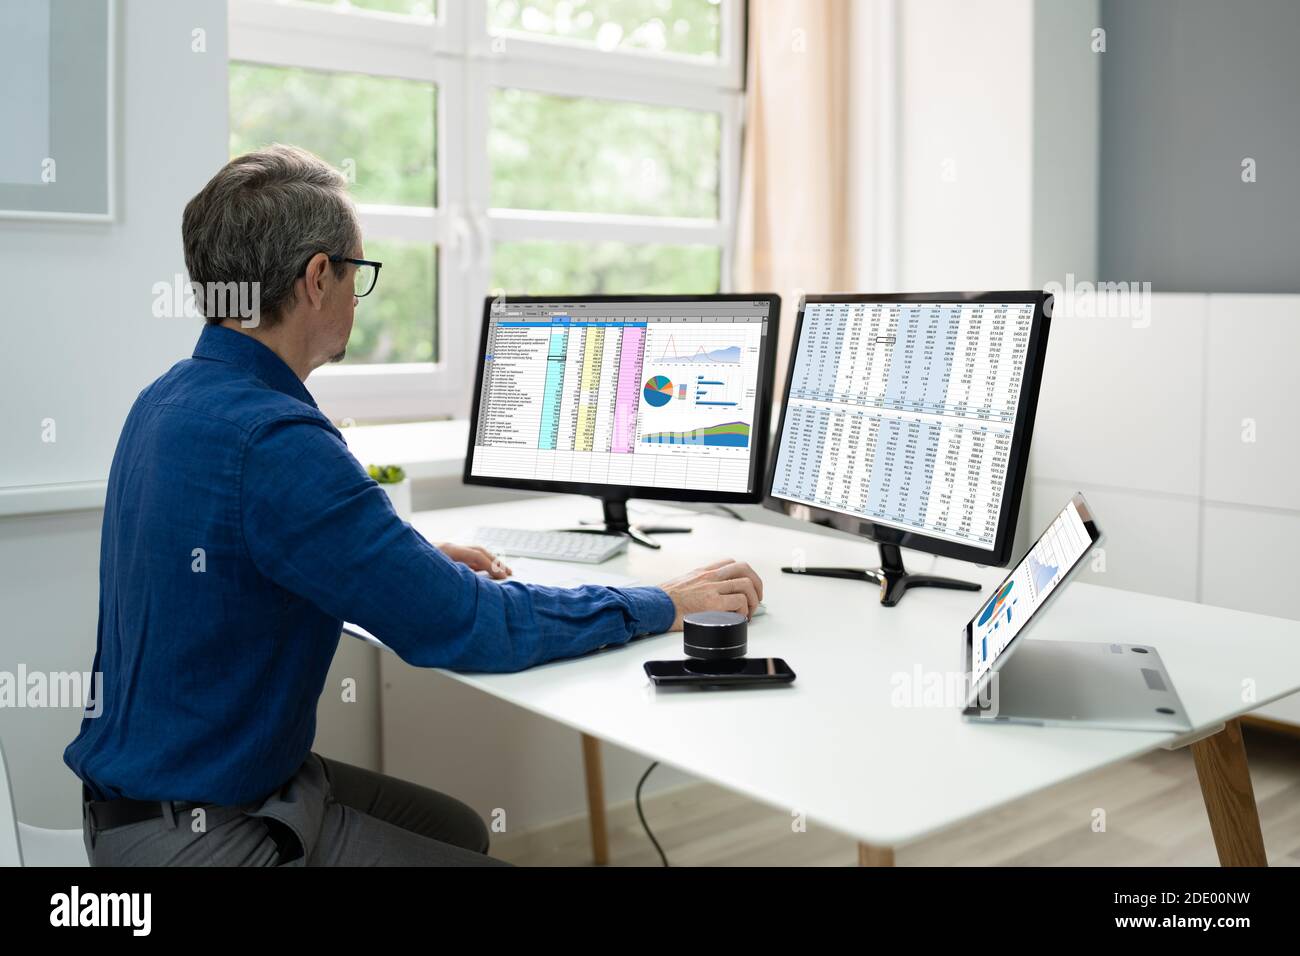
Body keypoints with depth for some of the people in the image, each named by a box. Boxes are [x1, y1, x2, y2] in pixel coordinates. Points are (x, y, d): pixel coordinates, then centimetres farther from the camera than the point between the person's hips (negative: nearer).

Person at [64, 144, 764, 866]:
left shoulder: (170, 399, 3)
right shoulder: (270, 439, -28)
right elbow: (465, 627, -27)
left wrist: (418, 560, 10)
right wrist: (666, 606, -16)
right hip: (197, 831, -9)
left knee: (460, 828, 19)